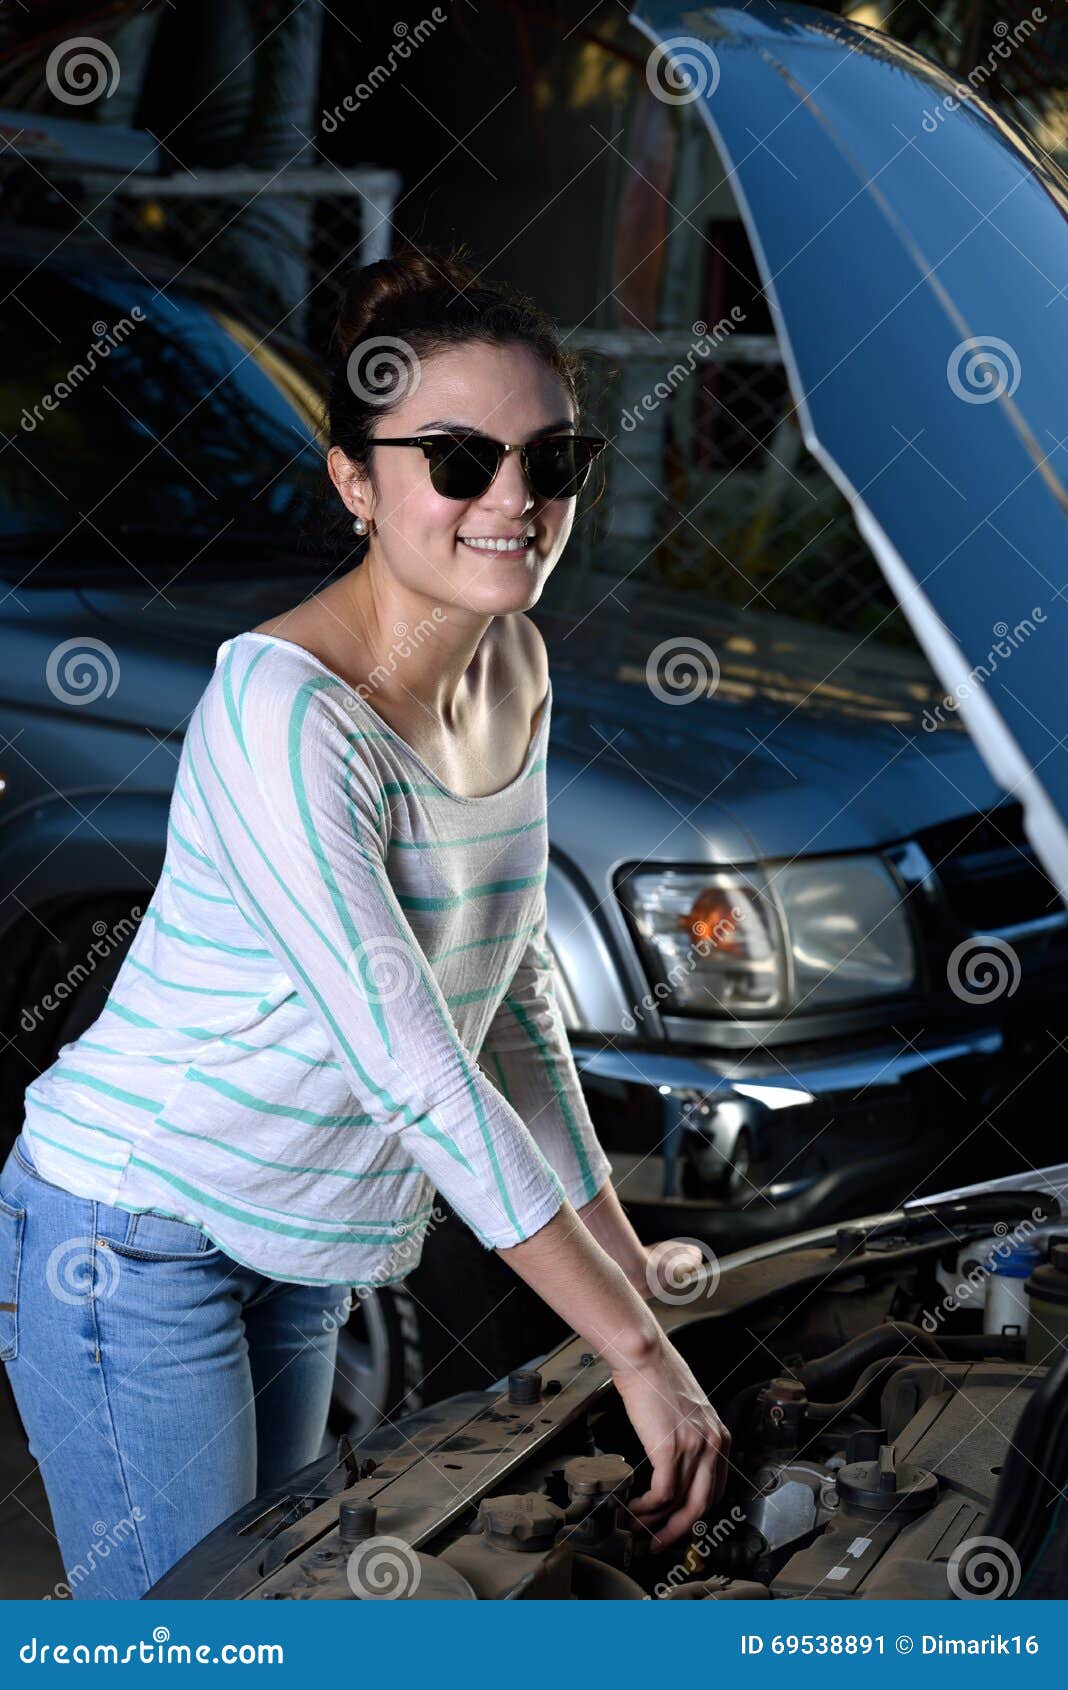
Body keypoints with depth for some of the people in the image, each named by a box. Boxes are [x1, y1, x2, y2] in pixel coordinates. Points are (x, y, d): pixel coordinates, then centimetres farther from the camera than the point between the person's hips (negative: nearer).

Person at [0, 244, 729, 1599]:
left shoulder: (514, 674, 0)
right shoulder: (283, 711, -27)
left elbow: (512, 1000, 9)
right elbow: (416, 1074, -28)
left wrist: (624, 1263, 7)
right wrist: (636, 1350, -25)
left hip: (295, 1254, 8)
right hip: (137, 1232, -8)